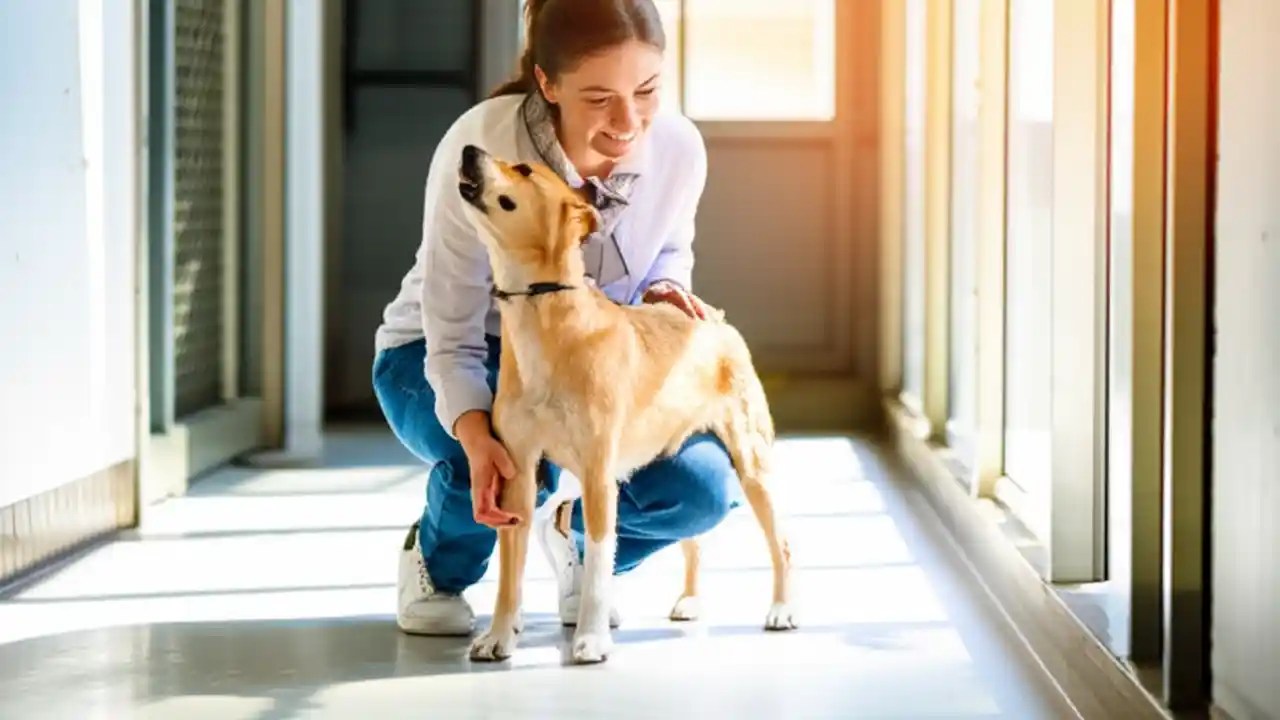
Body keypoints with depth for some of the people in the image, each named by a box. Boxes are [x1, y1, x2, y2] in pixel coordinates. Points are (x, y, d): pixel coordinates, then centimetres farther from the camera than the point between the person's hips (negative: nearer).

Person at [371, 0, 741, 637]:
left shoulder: (678, 149, -19)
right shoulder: (480, 150, -32)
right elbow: (453, 340, -27)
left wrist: (666, 290, -19)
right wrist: (476, 439, -47)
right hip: (437, 364, -3)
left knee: (701, 487, -22)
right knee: (515, 450, -38)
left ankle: (584, 542, 15)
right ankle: (438, 567, 0)